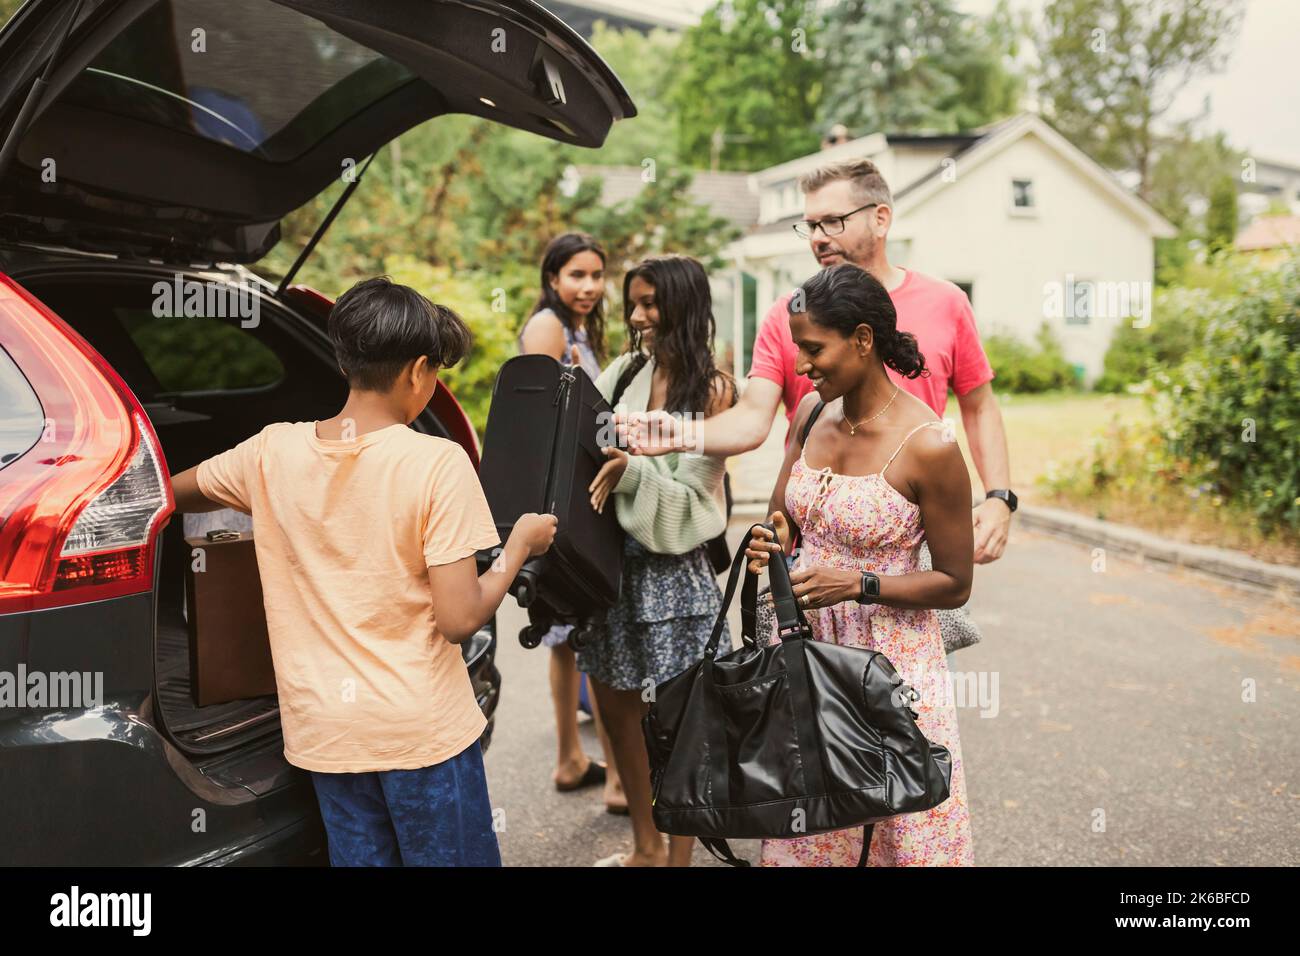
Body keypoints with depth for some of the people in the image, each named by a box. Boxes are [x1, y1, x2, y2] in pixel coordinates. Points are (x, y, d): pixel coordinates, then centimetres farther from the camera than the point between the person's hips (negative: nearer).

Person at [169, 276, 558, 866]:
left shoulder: (273, 452, -2)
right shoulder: (437, 463, -16)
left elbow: (171, 493, 18)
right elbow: (459, 620, -18)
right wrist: (519, 547, -2)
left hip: (323, 730, 5)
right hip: (423, 729, -4)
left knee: (359, 855, 19)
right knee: (454, 855, 13)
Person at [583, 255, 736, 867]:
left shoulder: (712, 390, -9)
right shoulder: (627, 370, 5)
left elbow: (691, 497, -13)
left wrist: (631, 471, -27)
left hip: (671, 568, -6)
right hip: (612, 558, 6)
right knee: (615, 702, 15)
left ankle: (678, 856, 23)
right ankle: (645, 846, 35)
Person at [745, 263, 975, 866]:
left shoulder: (927, 446, -17)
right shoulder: (811, 413, 1)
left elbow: (955, 585, -10)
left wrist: (858, 584, -22)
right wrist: (771, 543, -8)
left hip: (888, 657, -5)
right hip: (805, 642, 6)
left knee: (906, 832, 7)